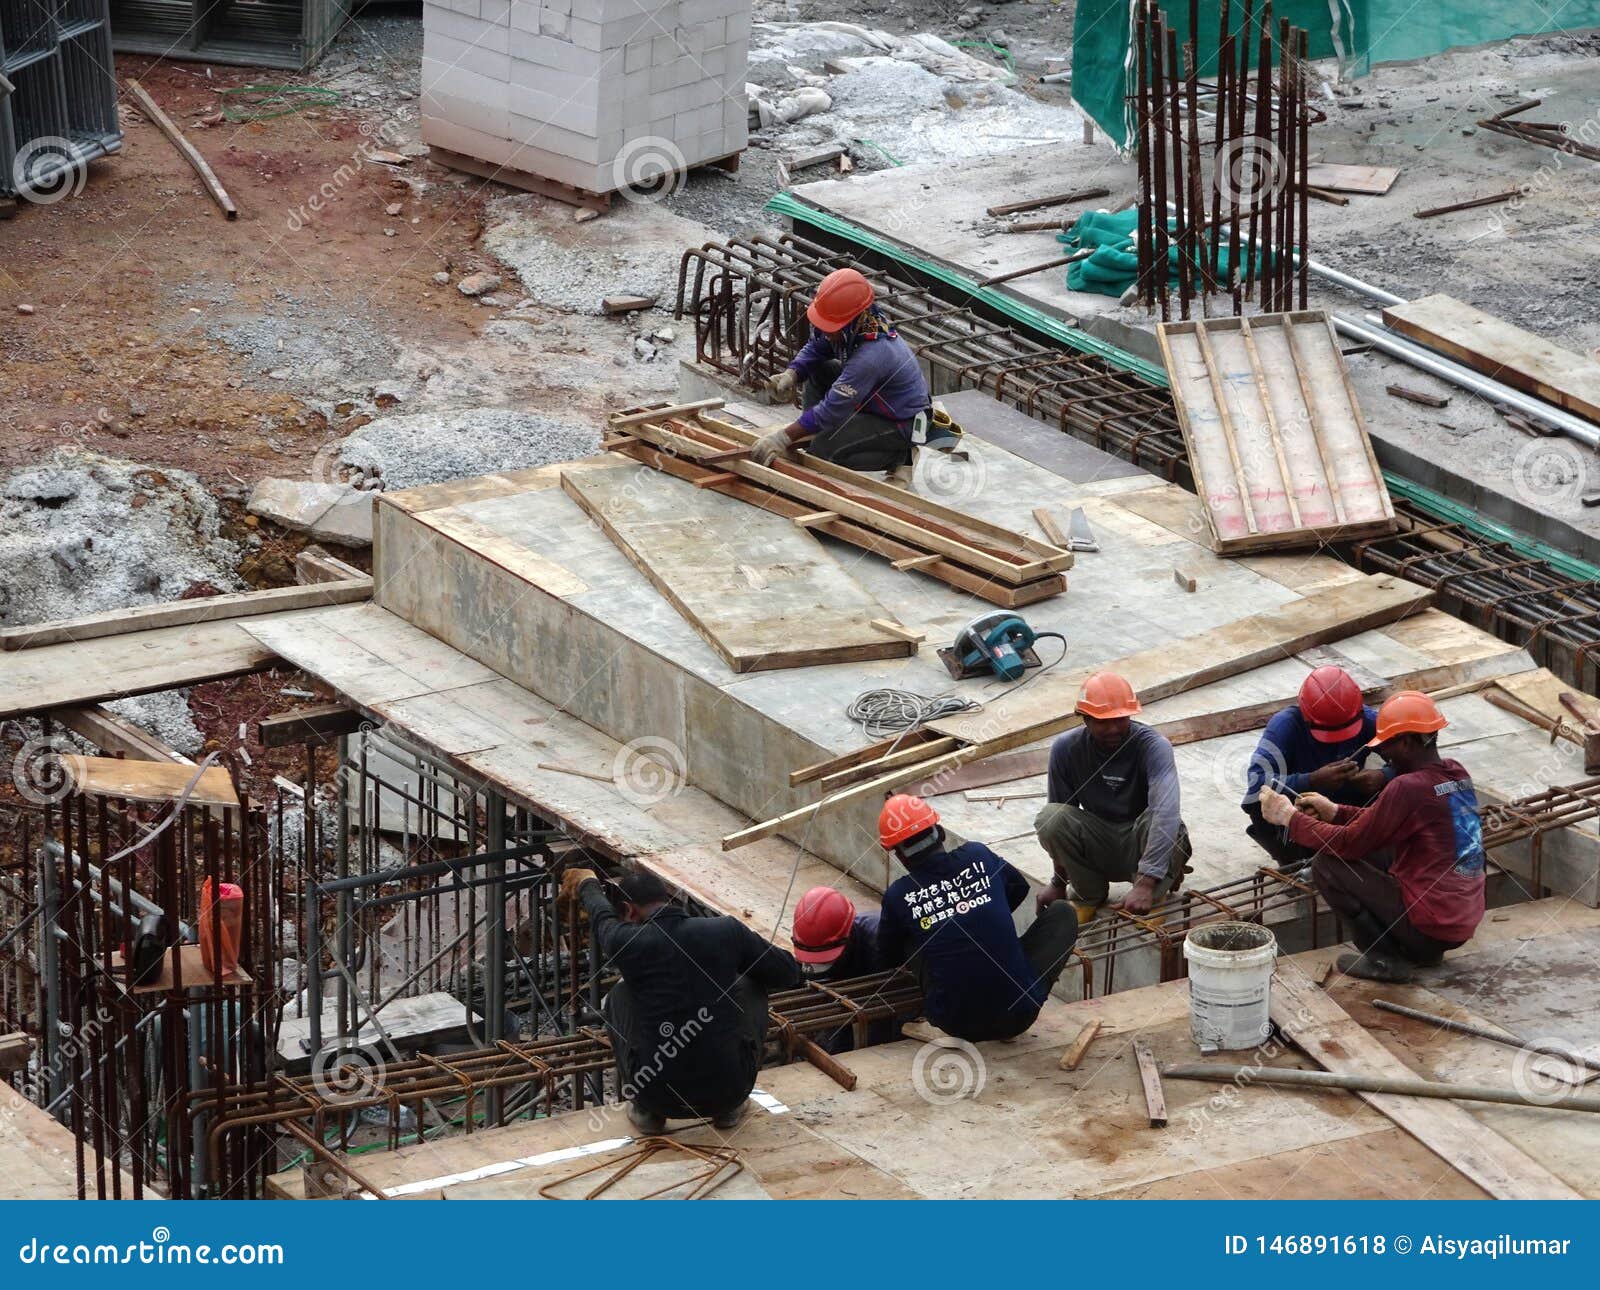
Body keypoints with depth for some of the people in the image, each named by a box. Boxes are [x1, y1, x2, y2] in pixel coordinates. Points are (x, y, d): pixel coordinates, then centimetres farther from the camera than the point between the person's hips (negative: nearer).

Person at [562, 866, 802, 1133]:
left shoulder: (627, 943, -7)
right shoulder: (728, 931, -6)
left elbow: (603, 918, 19)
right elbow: (789, 974, 10)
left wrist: (587, 884, 43)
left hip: (659, 1097, -1)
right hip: (730, 1091, 1)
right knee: (751, 986, 25)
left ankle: (645, 1110, 21)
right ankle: (729, 1108, 26)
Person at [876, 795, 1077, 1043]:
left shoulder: (897, 897, -5)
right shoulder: (978, 856, -2)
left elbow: (890, 956, 15)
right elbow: (1019, 888, 21)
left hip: (955, 1026, 0)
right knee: (1062, 914, 18)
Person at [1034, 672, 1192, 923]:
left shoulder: (1153, 746, -23)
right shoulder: (1066, 748, -11)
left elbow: (1166, 811, -37)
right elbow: (1060, 811, 0)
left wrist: (1146, 883, -48)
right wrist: (1059, 884, 3)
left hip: (1140, 844, -3)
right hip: (1098, 844, 3)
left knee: (1156, 818, -36)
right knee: (1050, 818, -25)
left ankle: (1154, 895, -7)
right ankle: (1089, 893, 0)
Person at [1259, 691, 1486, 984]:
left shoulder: (1409, 787, -20)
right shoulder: (1456, 773, 5)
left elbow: (1349, 843, -12)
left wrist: (1289, 816, -1)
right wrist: (1335, 811, 13)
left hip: (1429, 927, -9)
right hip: (1466, 924, 9)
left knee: (1327, 865, -1)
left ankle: (1385, 958, -2)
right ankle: (1423, 951, 17)